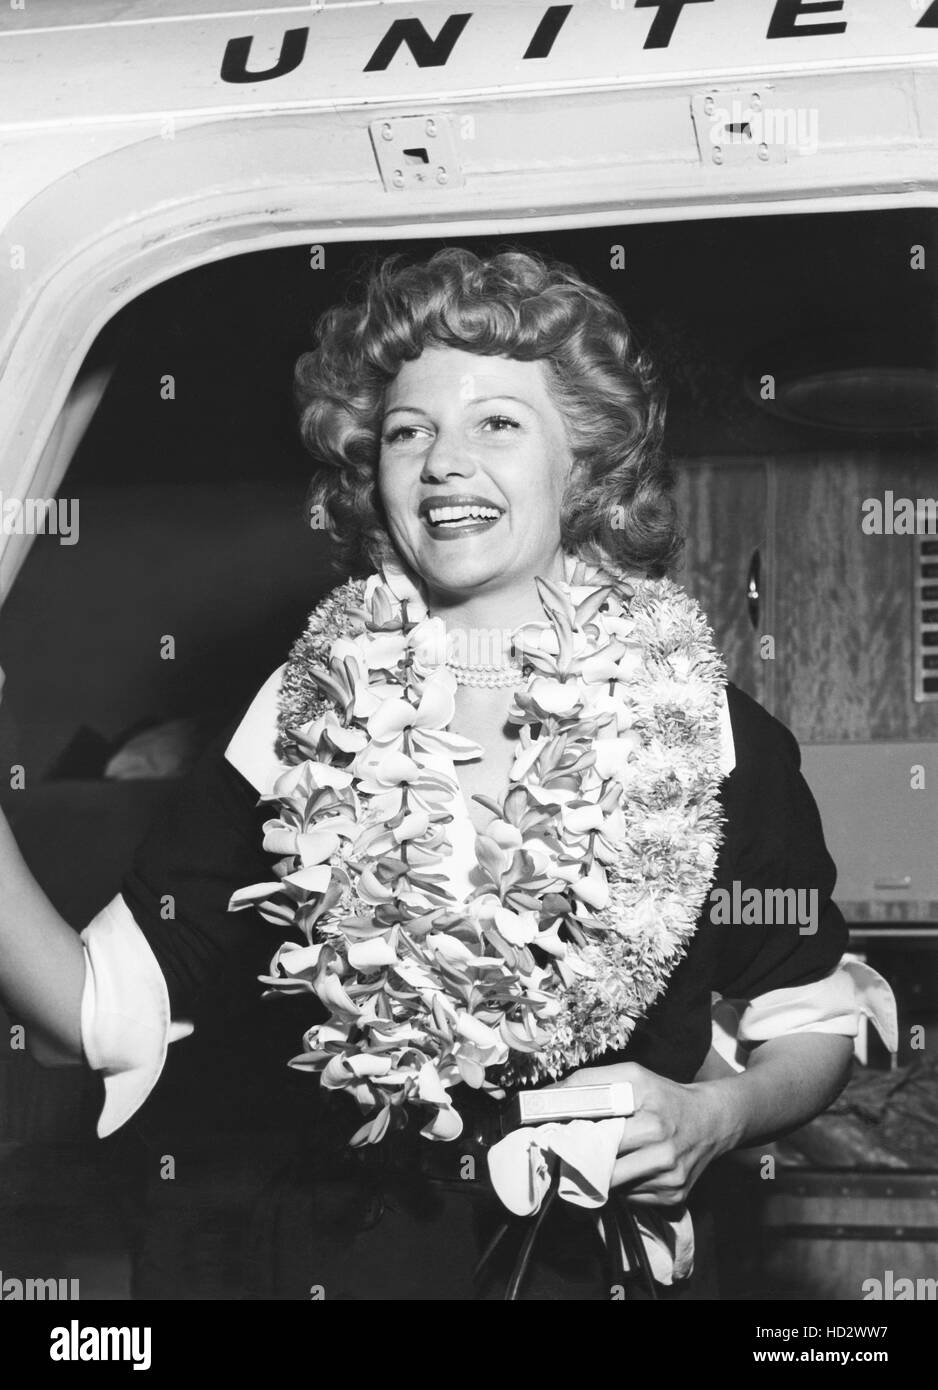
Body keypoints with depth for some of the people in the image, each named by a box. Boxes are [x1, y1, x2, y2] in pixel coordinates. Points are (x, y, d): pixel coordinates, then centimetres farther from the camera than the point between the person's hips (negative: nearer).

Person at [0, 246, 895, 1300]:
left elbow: (815, 1022, 5)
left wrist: (718, 1116, -15)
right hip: (347, 1261, 1)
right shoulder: (303, 724, -4)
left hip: (615, 1262, 0)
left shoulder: (702, 729, -5)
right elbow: (106, 1015, -10)